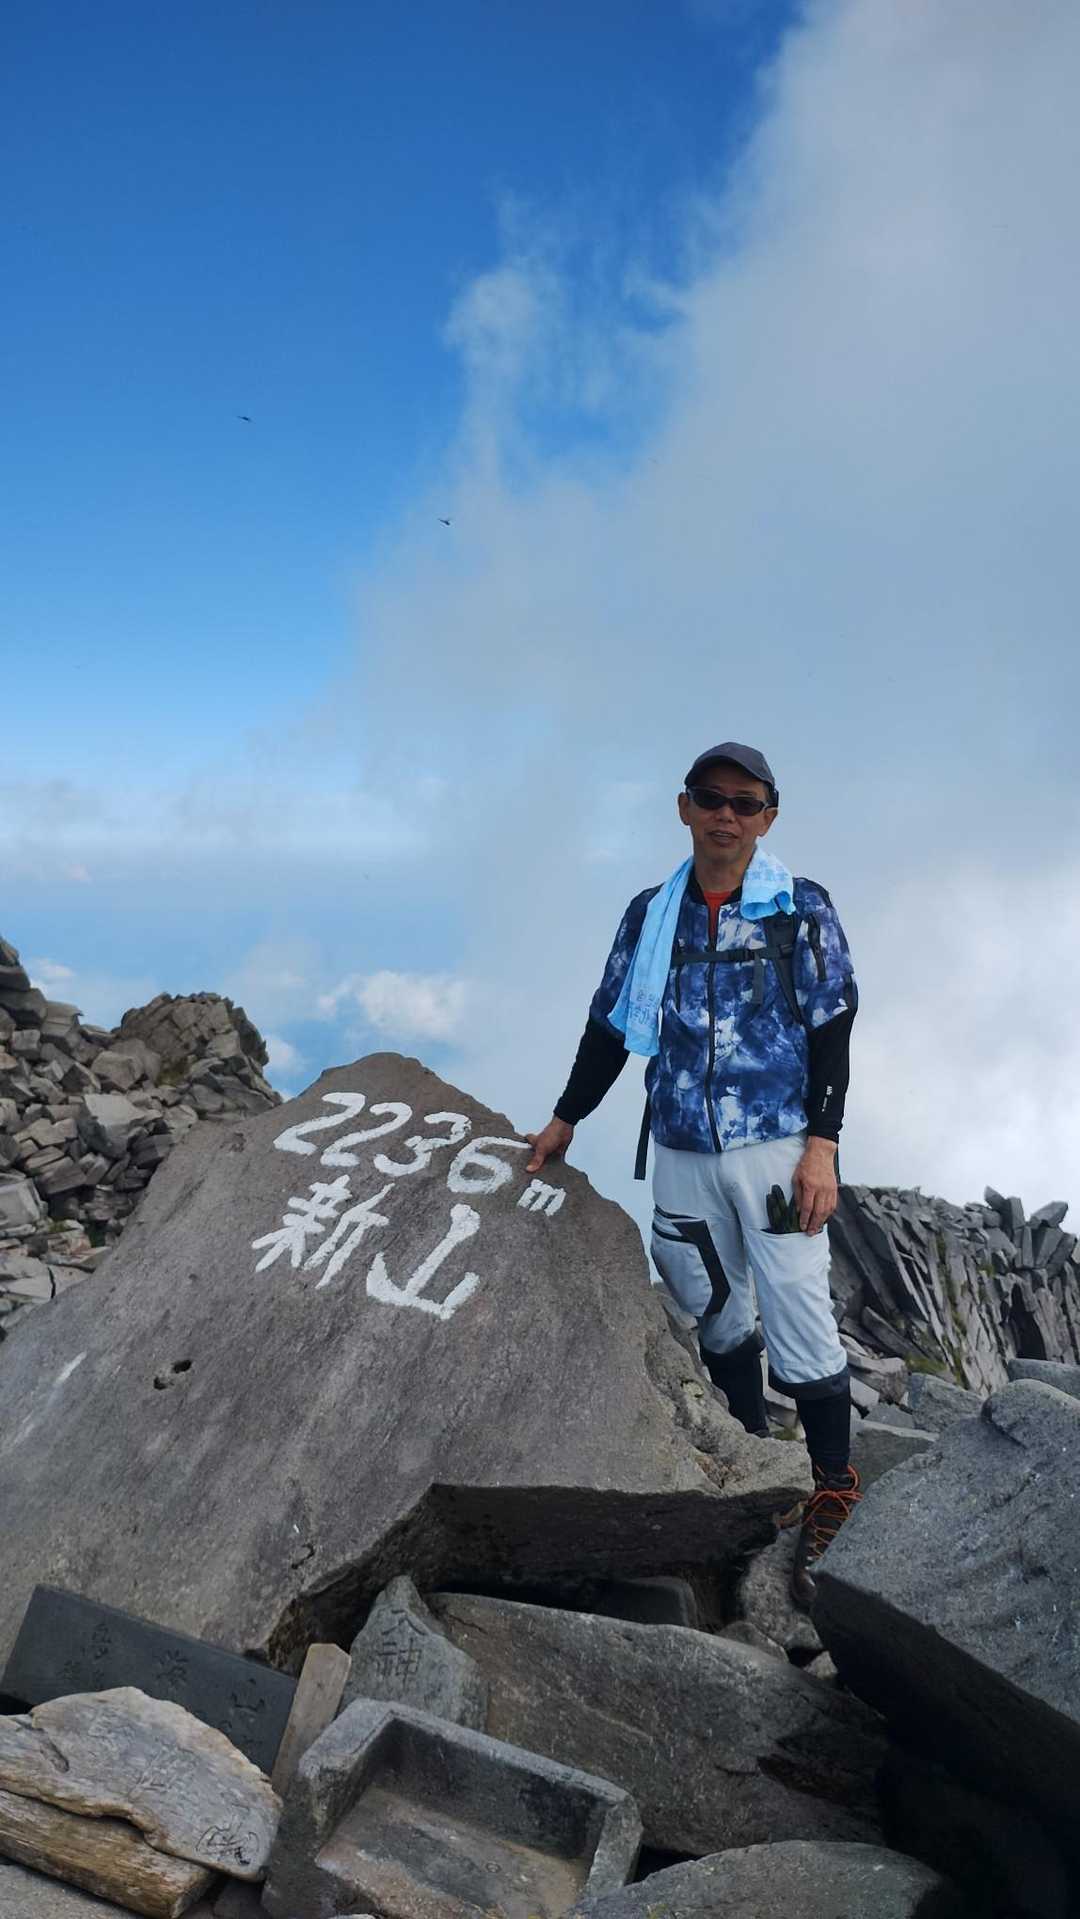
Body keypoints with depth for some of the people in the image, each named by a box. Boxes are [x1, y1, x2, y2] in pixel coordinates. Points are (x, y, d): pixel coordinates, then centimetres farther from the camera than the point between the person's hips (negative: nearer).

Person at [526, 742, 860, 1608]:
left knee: (800, 1323, -5)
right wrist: (565, 1120, 17)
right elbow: (610, 1026, 14)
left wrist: (821, 1145, -11)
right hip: (681, 1152, 4)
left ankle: (835, 1492, 11)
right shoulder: (651, 914, 7)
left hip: (776, 1145, -3)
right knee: (716, 1312, 13)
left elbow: (832, 1034, -4)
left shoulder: (803, 909, -2)